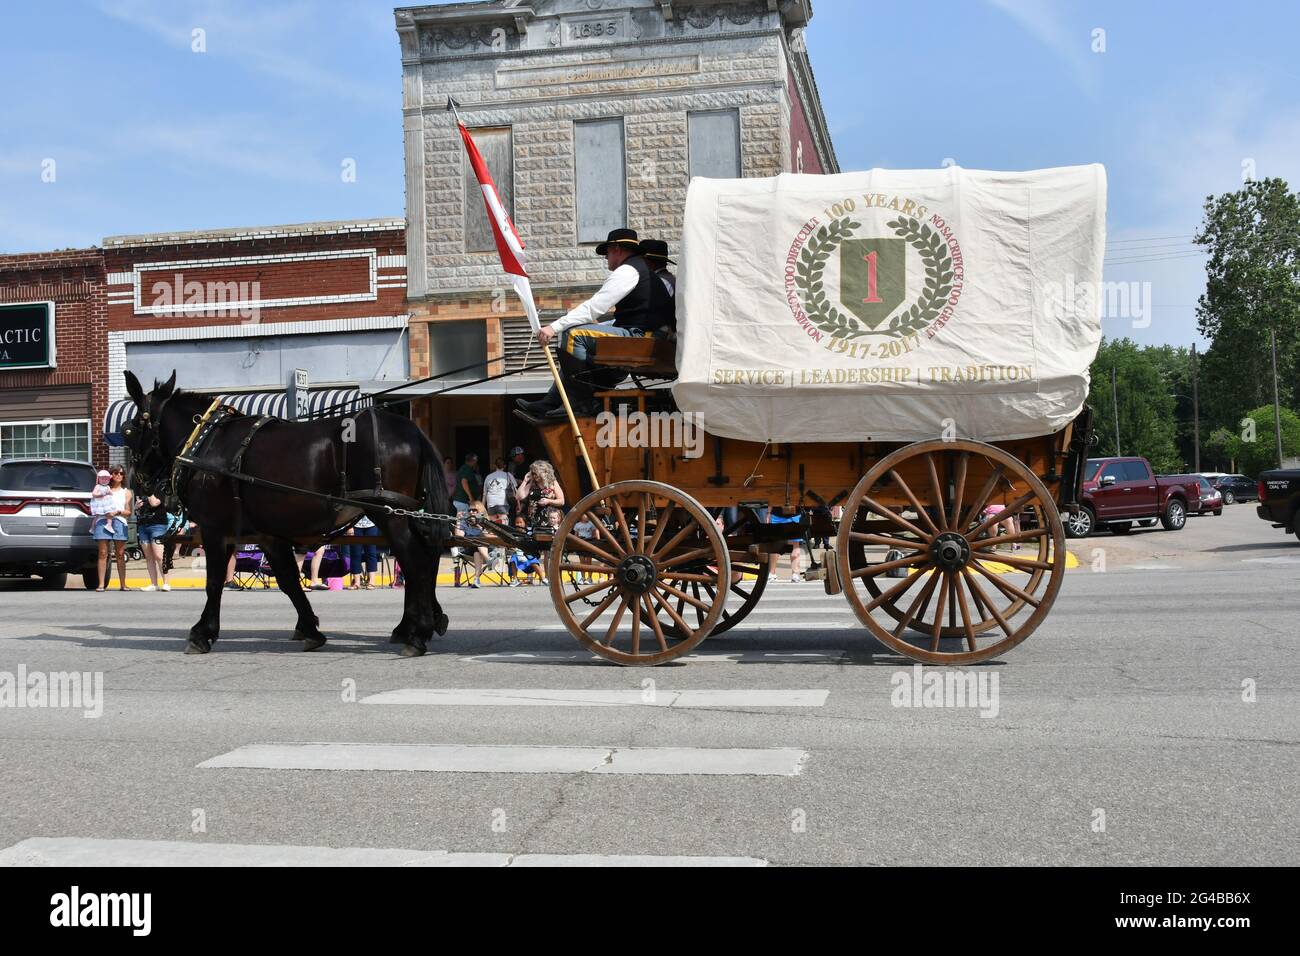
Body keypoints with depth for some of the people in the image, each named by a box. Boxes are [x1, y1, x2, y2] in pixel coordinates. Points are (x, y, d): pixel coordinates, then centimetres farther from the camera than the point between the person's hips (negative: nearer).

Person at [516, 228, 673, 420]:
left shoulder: (628, 270, -9)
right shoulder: (643, 266, 23)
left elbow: (594, 307, -16)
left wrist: (554, 327, -16)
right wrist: (599, 324, 26)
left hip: (638, 339, -11)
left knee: (573, 335, -19)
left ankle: (583, 403, -13)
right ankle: (550, 404, 13)